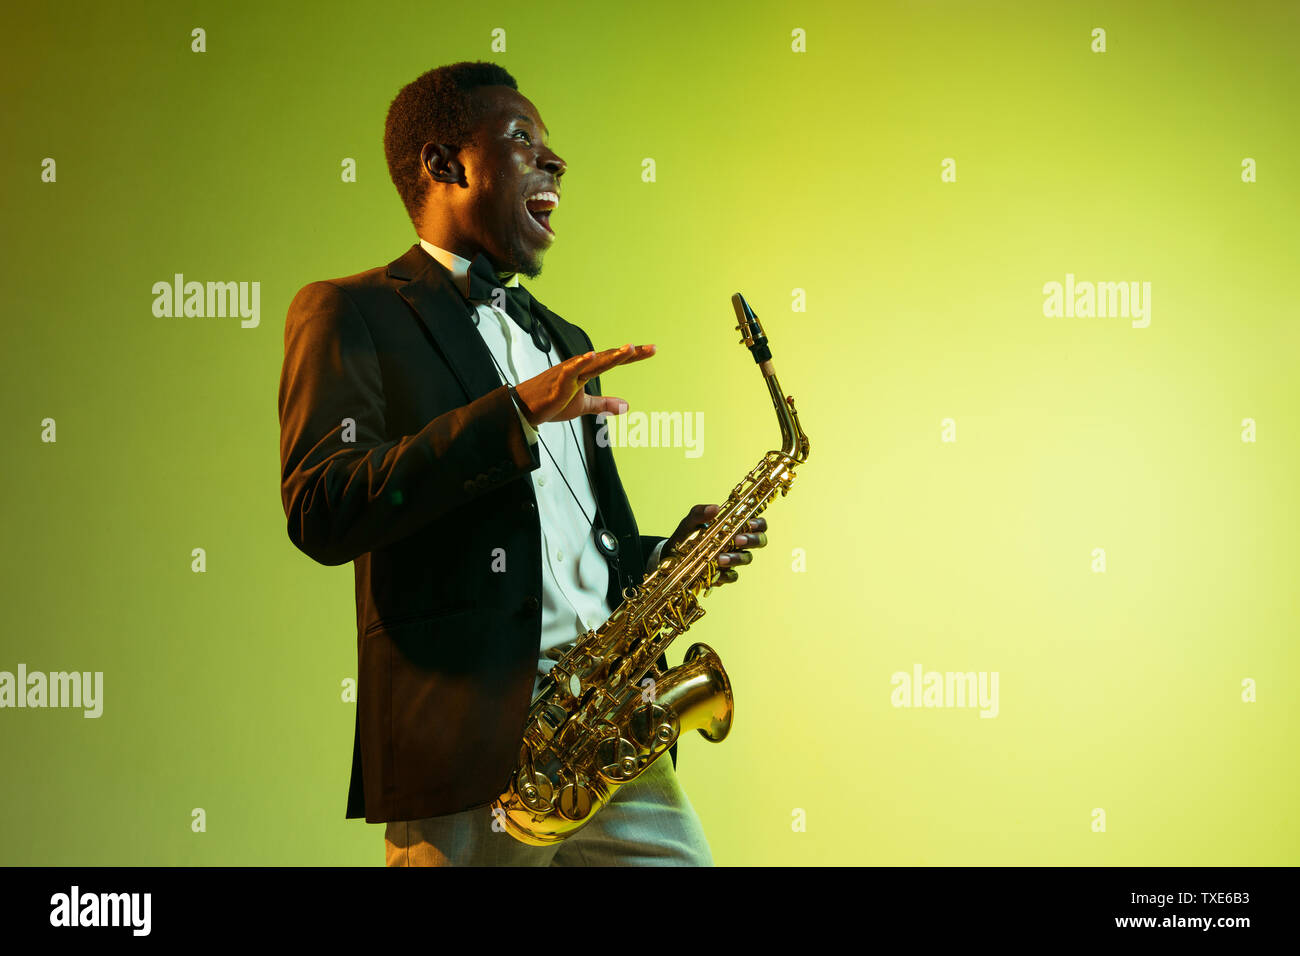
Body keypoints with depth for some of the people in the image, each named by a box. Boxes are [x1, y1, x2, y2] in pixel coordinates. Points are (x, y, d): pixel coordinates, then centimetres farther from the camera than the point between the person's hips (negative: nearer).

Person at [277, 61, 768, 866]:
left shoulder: (564, 341, 24)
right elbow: (321, 513, -15)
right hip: (467, 755, -6)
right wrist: (515, 415, -21)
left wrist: (672, 554, 8)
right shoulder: (352, 313, 1)